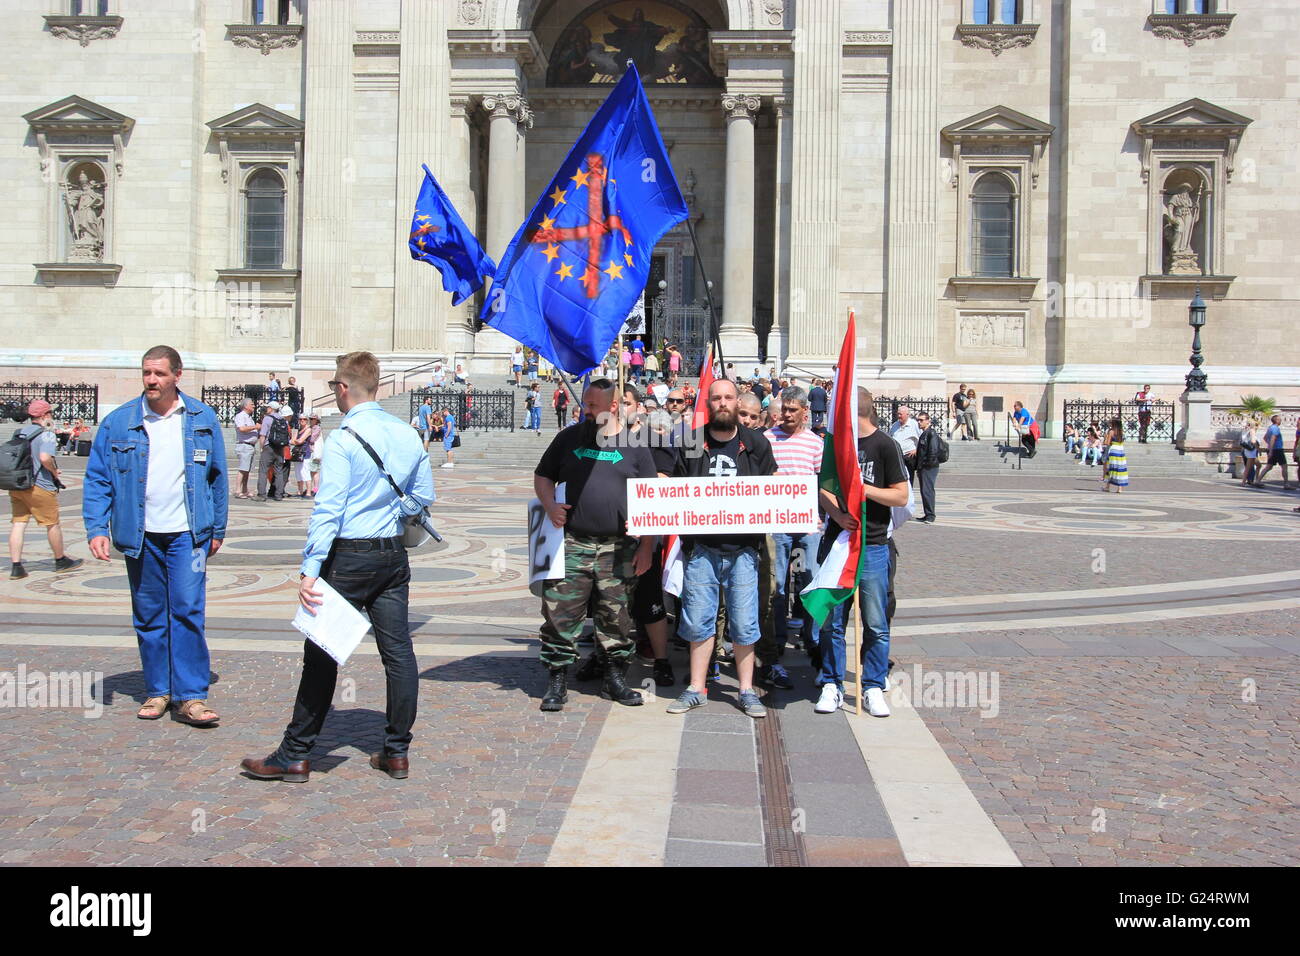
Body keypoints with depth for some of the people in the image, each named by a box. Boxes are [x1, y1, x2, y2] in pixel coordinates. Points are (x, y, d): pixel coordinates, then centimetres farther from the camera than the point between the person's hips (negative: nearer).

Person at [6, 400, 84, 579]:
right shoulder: (46, 434, -12)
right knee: (52, 524, 9)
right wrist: (55, 472, -9)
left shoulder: (18, 433, 11)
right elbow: (45, 457, -27)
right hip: (38, 486, -7)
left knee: (18, 523, 6)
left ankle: (15, 566, 1)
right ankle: (60, 561, 23)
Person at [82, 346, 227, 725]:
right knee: (149, 616, 9)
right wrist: (97, 528, -7)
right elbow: (97, 479, 4)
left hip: (187, 533, -1)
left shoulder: (202, 419, 3)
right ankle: (157, 691, 21)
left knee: (188, 610, -9)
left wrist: (217, 530, 9)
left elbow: (217, 476, 9)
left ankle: (191, 696, -5)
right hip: (140, 535, 2)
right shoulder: (118, 422, 2)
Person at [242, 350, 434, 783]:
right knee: (398, 650, 8)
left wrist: (310, 569, -20)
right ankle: (397, 752, 15)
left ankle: (295, 756, 10)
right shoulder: (408, 434, 6)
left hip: (348, 556, -6)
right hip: (393, 553, 6)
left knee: (322, 653, 2)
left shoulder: (343, 439, -13)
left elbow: (328, 508, -19)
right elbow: (424, 495, 15)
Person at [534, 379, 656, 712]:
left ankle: (615, 678, 21)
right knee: (561, 614, -1)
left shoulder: (635, 446, 5)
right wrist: (550, 506, -5)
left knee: (617, 616, 8)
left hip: (619, 548, 0)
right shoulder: (570, 438, 9)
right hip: (572, 544, 1)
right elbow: (542, 476, 16)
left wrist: (646, 547, 1)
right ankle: (557, 681, 9)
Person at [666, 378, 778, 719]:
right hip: (702, 548, 1)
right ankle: (696, 690, 17)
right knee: (698, 621, 5)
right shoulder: (692, 445, 6)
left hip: (743, 549, 0)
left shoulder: (756, 444, 5)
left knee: (744, 623, 3)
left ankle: (747, 691, 15)